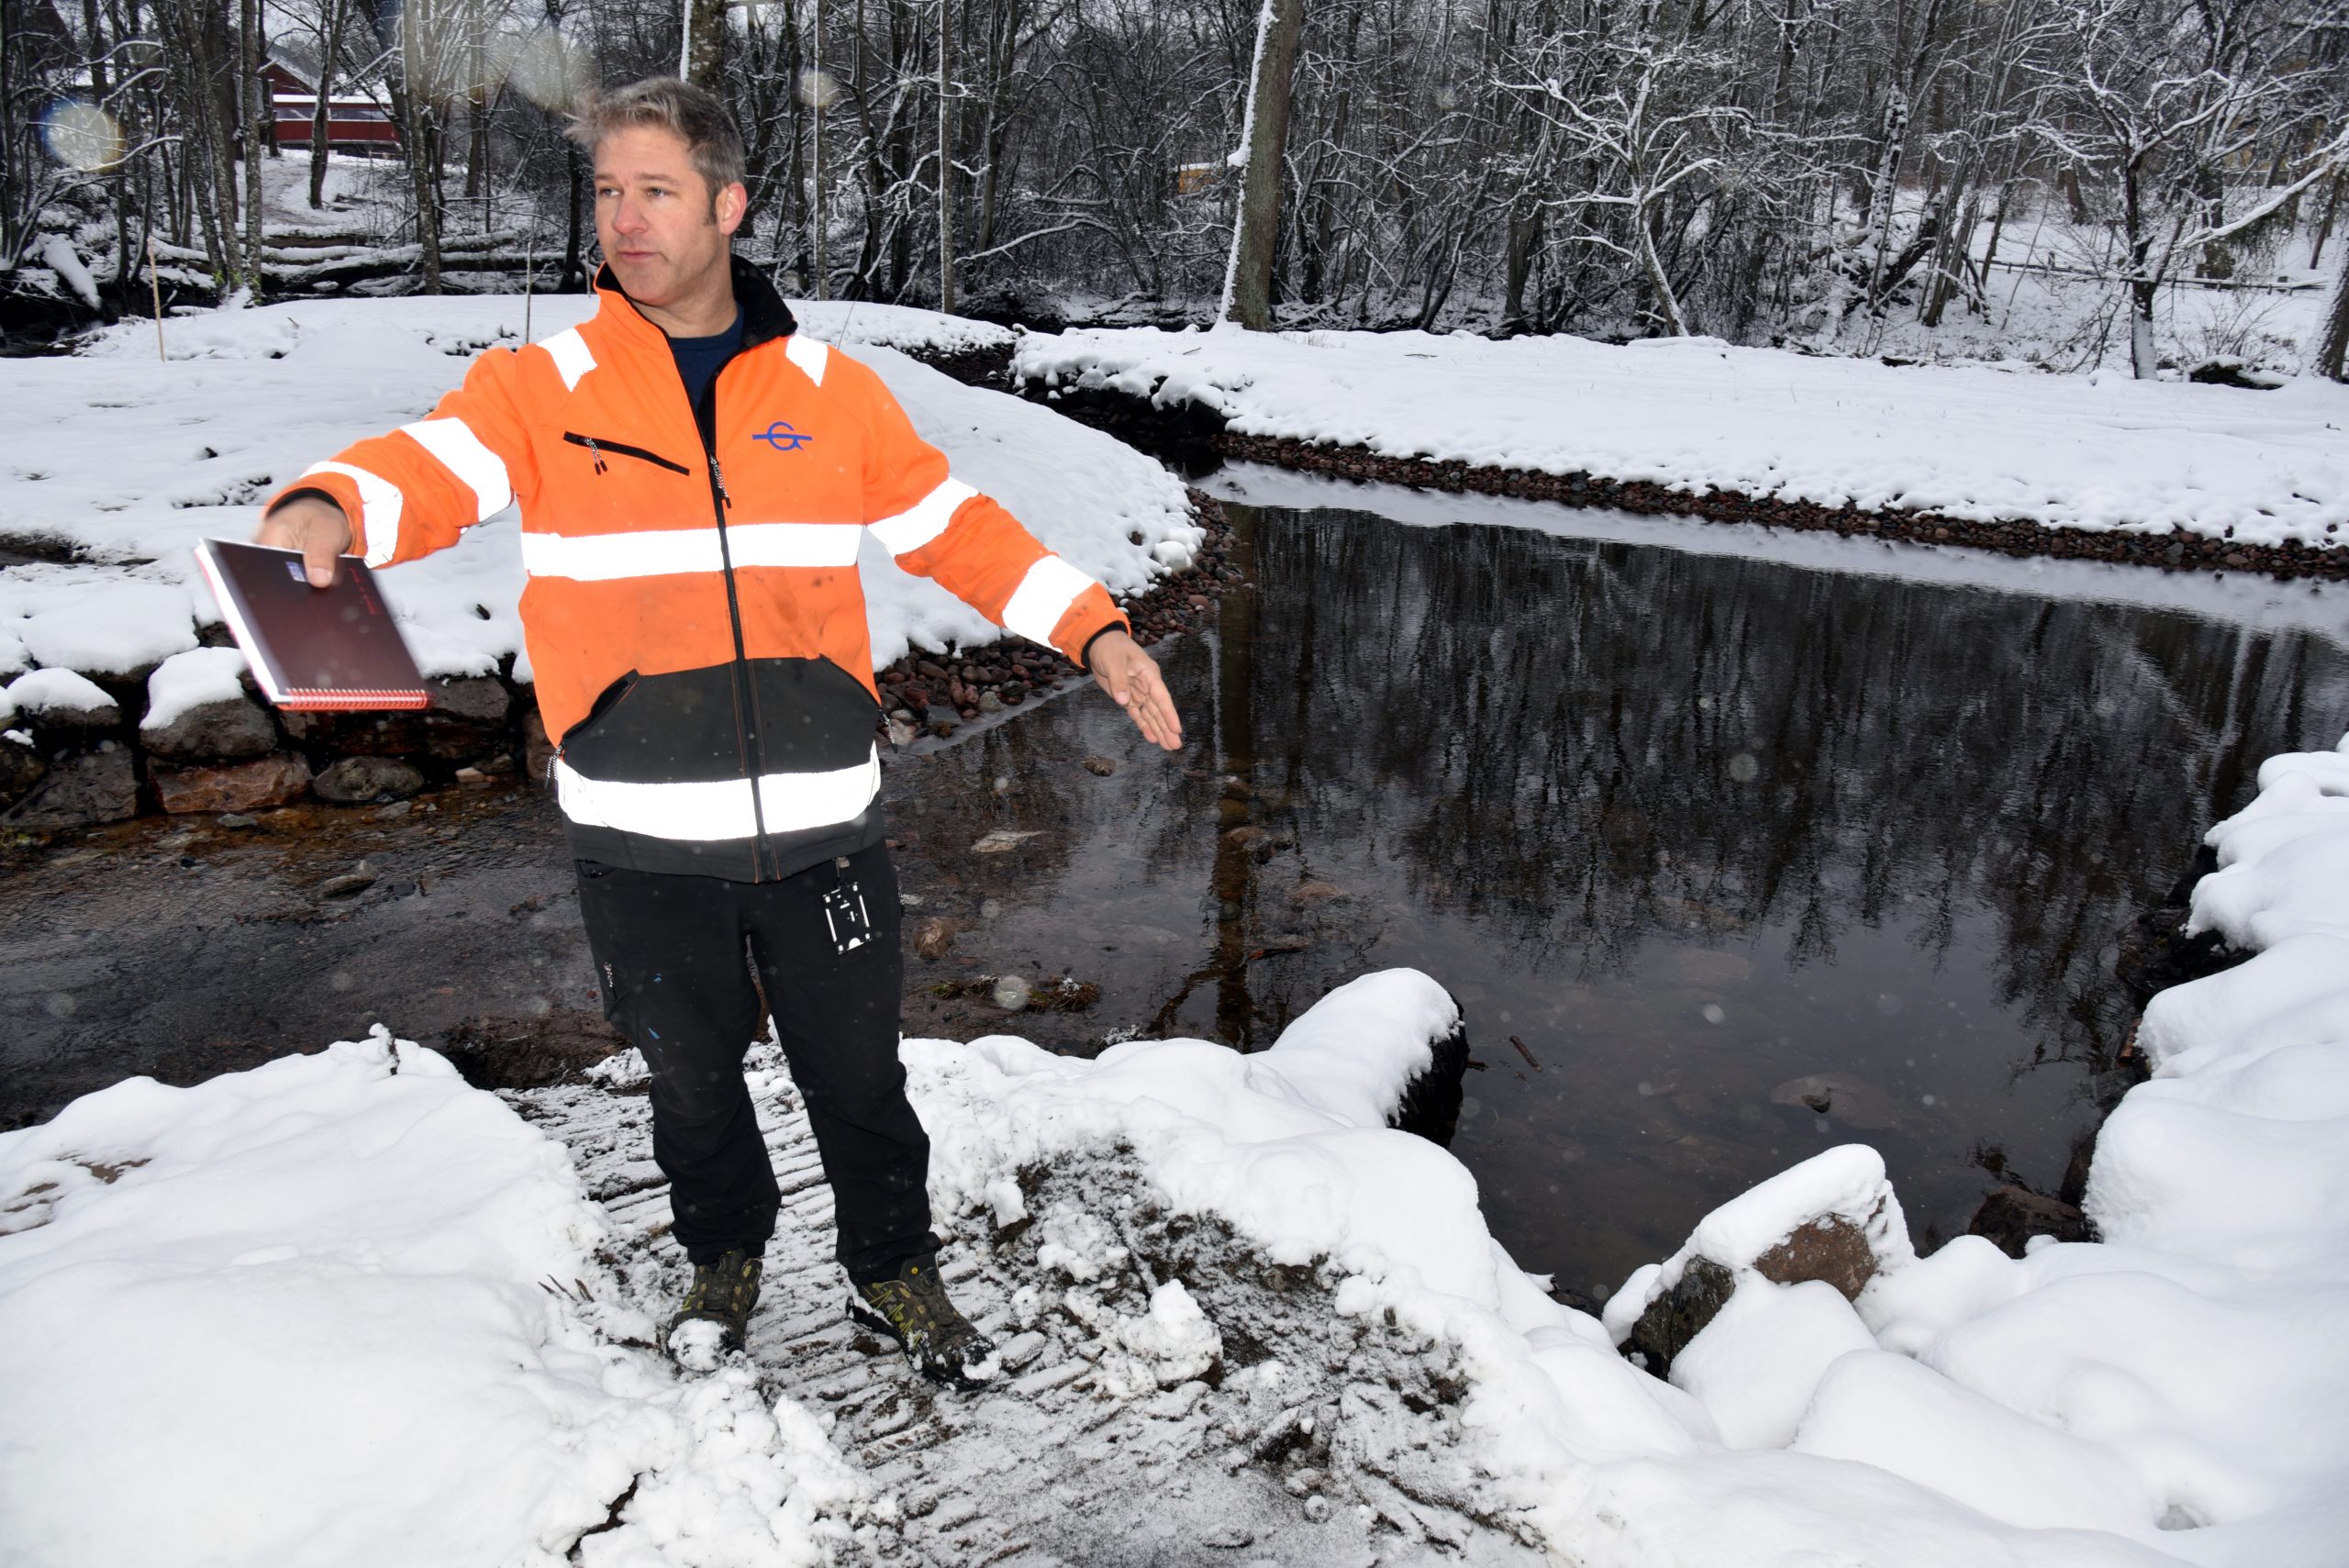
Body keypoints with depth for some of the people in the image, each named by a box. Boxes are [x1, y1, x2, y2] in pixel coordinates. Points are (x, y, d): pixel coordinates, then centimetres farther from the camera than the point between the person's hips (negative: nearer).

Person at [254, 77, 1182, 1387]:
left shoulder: (831, 390, 4)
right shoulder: (542, 388, 0)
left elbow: (958, 528, 8)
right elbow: (426, 470, -14)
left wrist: (1093, 629, 0)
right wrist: (327, 508, -37)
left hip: (821, 825, 0)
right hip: (642, 841, 0)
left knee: (858, 1070, 12)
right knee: (691, 1075, 18)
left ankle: (894, 1268, 37)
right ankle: (727, 1253, 46)